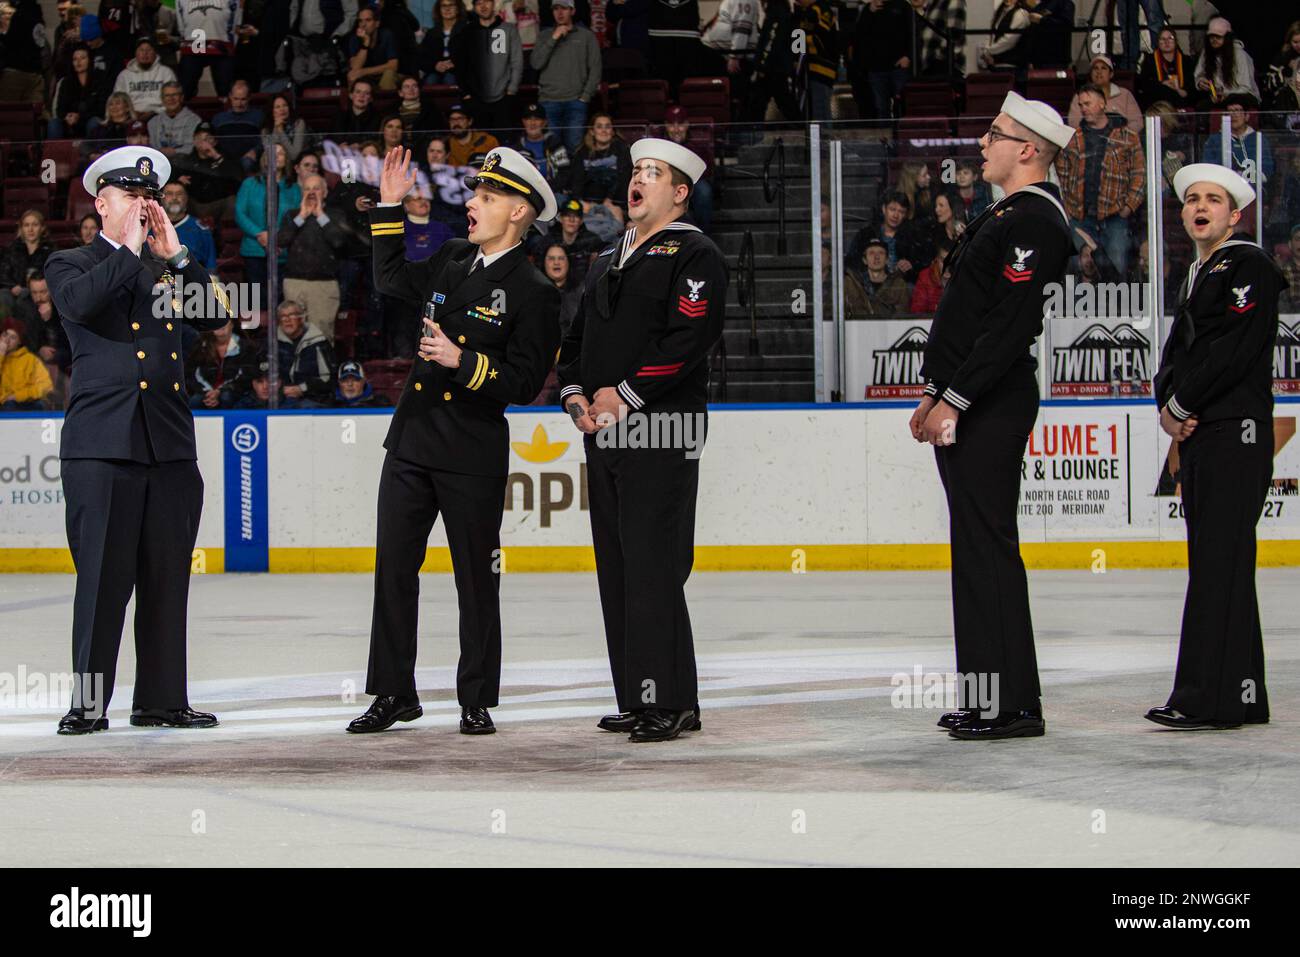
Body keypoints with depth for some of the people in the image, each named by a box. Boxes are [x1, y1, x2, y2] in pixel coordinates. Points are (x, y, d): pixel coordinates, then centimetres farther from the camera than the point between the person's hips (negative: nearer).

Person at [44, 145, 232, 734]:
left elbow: (217, 316, 5)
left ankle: (162, 699, 11)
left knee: (167, 579, 5)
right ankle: (90, 701, 0)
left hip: (169, 444, 4)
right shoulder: (71, 265, 8)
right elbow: (80, 302, -15)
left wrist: (176, 254, 0)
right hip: (102, 446, -4)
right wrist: (130, 251, -7)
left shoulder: (170, 270, 20)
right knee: (103, 576, -6)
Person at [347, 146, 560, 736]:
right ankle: (394, 694, 14)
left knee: (476, 578, 4)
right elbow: (392, 280, 28)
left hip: (474, 455, -6)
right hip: (412, 441, 6)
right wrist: (390, 206, 20)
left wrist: (462, 361, -23)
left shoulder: (532, 294, -9)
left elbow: (524, 384, -13)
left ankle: (477, 702, 13)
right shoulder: (451, 262, 10)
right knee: (393, 568, 6)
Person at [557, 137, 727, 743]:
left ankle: (670, 702, -12)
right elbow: (576, 337, 24)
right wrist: (574, 393, 4)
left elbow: (690, 337, -15)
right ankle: (635, 700, 12)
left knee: (652, 565, -13)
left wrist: (625, 394, -16)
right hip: (602, 431, 8)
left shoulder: (695, 255, -3)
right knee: (616, 567, 7)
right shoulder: (606, 265, 23)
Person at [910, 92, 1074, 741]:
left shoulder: (1036, 222, -14)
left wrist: (954, 401, -21)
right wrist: (935, 392, 19)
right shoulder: (1004, 216, 19)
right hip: (964, 406, 11)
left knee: (989, 545, -10)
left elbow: (1009, 326, -22)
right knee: (974, 547, 12)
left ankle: (1014, 705, -8)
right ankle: (985, 695, 17)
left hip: (992, 409, -11)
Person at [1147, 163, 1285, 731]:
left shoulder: (1250, 266, -7)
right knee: (1214, 561, 9)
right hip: (1196, 435, 9)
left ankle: (1212, 699, -14)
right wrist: (1167, 406, -2)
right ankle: (1240, 698, 13)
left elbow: (1235, 350, -16)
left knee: (1220, 560, -12)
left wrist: (1181, 405, -11)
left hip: (1236, 432, -9)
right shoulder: (1196, 276, 21)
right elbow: (1176, 351, 17)